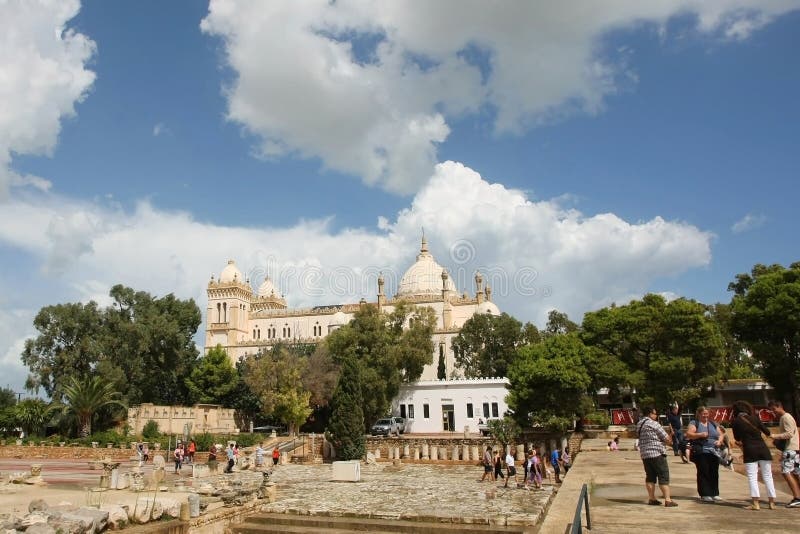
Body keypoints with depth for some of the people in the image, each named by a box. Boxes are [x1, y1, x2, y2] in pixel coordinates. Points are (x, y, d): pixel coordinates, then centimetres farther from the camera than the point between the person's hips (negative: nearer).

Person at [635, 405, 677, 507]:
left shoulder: (639, 424, 13)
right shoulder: (653, 424, -11)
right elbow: (666, 438, -8)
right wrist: (670, 441, 15)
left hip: (644, 454, 8)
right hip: (657, 453, -8)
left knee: (650, 476, 12)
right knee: (664, 477, -4)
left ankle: (651, 498, 14)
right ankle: (667, 500, -6)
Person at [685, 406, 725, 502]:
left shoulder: (713, 424, 19)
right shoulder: (694, 423, 2)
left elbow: (720, 434, 20)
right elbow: (688, 434, -7)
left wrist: (719, 440, 0)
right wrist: (700, 434, -20)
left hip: (714, 452, 5)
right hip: (701, 452, -5)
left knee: (714, 473, 5)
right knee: (703, 473, -6)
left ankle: (714, 493, 15)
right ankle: (705, 494, -2)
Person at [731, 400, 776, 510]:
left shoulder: (735, 422, -2)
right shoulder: (755, 418, 3)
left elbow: (737, 438, 7)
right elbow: (767, 432, 7)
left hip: (750, 451, -3)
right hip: (763, 449, 3)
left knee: (752, 477, 0)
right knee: (767, 476, 10)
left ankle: (756, 503, -5)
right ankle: (772, 503, 14)